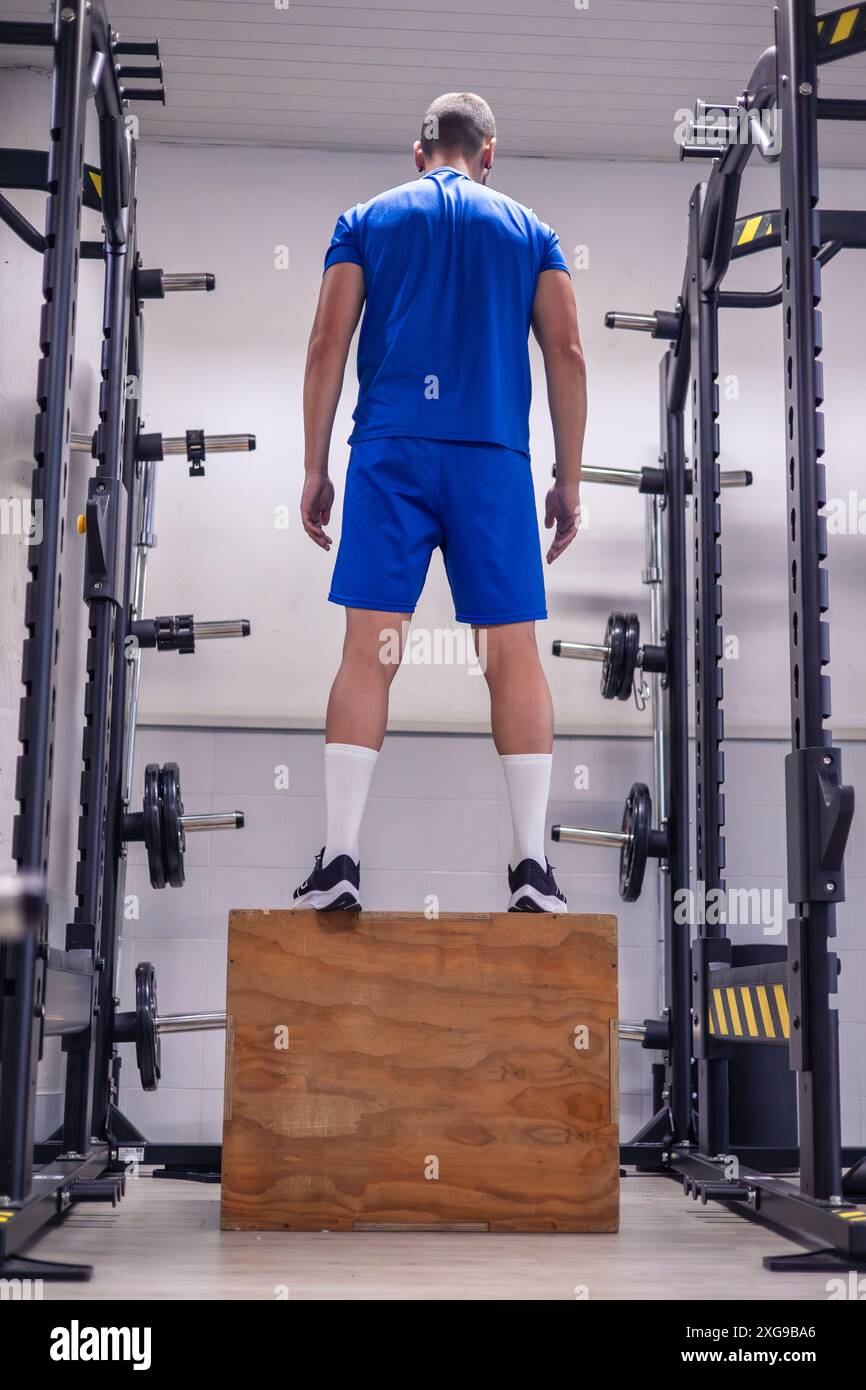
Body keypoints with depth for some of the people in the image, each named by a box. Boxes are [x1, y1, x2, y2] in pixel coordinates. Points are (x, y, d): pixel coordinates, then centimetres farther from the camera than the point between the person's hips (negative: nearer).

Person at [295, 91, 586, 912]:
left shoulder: (367, 221, 15)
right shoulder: (529, 231, 16)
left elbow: (328, 344, 6)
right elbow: (566, 356, 7)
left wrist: (315, 469, 8)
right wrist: (568, 480, 10)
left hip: (391, 451, 0)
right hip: (494, 455, 0)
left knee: (369, 650, -3)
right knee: (513, 653, 1)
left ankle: (339, 860, -8)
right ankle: (532, 865, -3)